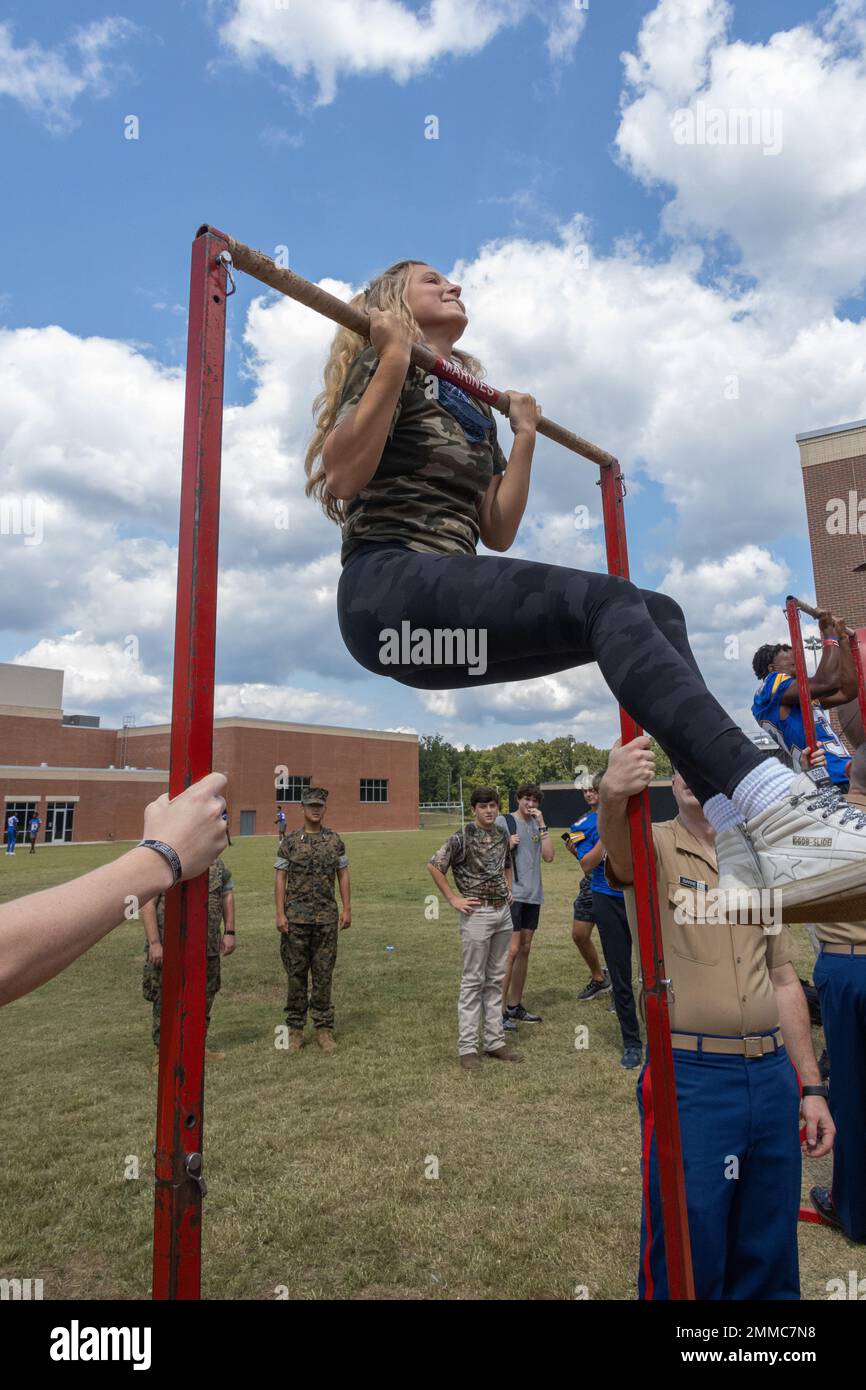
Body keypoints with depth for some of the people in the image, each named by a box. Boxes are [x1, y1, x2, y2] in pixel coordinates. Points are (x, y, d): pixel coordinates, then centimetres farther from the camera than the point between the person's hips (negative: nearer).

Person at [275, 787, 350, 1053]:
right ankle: (295, 1029, 17)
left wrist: (347, 909, 1)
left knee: (324, 974, 6)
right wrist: (280, 914, -7)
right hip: (296, 918, -1)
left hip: (327, 918, 1)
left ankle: (324, 1028, 15)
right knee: (296, 974, 5)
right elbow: (280, 879, 0)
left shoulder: (334, 840, 5)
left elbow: (343, 876, 7)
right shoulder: (289, 841, 0)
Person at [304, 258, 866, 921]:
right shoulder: (385, 373, 9)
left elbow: (498, 532, 22)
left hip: (447, 615, 8)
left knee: (656, 613, -7)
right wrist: (393, 360, -9)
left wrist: (523, 439, 22)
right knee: (606, 600, -28)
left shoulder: (473, 408, 29)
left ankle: (743, 843, -21)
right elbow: (343, 478, -9)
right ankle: (776, 802, -43)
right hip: (388, 592, -7)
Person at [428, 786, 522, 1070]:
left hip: (503, 911, 6)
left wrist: (508, 889, 12)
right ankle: (467, 1047, 9)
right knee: (473, 981, 0)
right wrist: (453, 899, -14)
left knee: (495, 980, 12)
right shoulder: (462, 837, -13)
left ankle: (494, 1041, 22)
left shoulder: (503, 835, 7)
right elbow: (433, 865, -15)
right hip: (477, 913, -6)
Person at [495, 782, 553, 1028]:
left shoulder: (537, 824, 11)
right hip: (512, 894, -6)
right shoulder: (503, 821, -3)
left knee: (525, 950, 12)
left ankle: (515, 1005, 23)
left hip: (533, 895, 6)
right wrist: (508, 845, -19)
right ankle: (500, 1010, -1)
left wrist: (542, 824, -5)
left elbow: (548, 856, -1)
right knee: (511, 951, -9)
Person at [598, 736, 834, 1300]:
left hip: (773, 1074, 5)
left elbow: (785, 981, 13)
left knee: (770, 1258, 18)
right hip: (691, 1077, -5)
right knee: (689, 1257, 5)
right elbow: (620, 843, -32)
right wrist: (613, 795, -54)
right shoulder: (656, 846, -6)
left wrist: (812, 1088, 12)